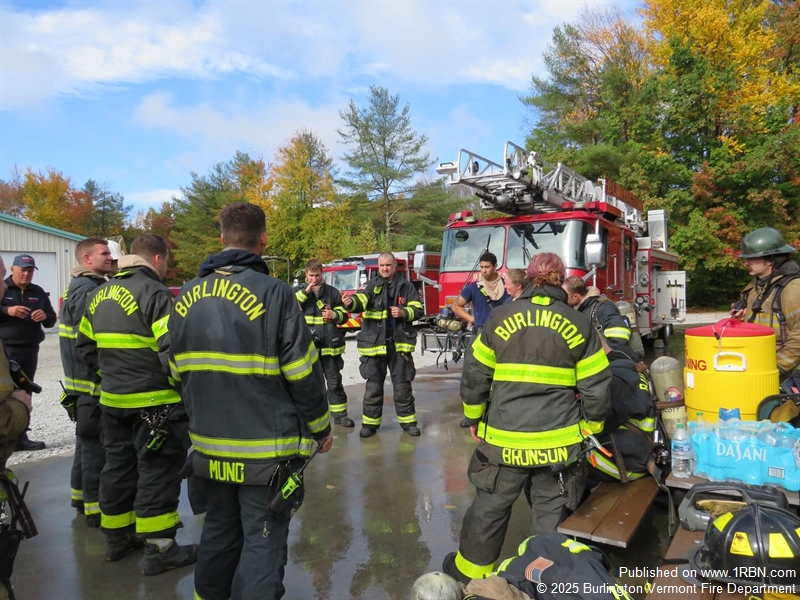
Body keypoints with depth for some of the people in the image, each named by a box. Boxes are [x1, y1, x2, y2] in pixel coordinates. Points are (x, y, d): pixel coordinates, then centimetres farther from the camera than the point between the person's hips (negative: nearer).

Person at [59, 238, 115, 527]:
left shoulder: (81, 287, 15)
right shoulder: (87, 291, -18)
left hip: (86, 379, 11)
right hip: (93, 381, -11)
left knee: (88, 442, 19)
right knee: (95, 444, -3)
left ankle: (81, 496, 32)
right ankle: (95, 507, 6)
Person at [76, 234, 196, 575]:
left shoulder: (99, 295, 11)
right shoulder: (154, 293, -17)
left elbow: (85, 346, 16)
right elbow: (174, 350, -24)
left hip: (112, 401, 8)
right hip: (154, 403, -8)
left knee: (118, 468, 19)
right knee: (157, 474, 2)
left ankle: (117, 539, 32)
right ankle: (158, 550, 10)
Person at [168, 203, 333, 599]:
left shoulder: (187, 296, 4)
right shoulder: (273, 292, -15)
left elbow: (177, 373, 12)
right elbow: (303, 374, -13)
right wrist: (321, 428, 0)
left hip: (208, 446, 6)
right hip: (265, 449, -6)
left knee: (219, 530, 23)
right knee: (263, 540, 6)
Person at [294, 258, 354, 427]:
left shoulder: (332, 292, 7)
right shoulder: (298, 291, 6)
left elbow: (343, 314, 12)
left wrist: (334, 315, -10)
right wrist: (306, 291, -14)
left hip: (329, 345, 1)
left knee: (334, 381, 8)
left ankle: (340, 414, 19)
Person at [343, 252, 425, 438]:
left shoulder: (406, 286, 6)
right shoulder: (372, 286, 3)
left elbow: (418, 309, 5)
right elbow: (361, 301, -16)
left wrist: (404, 313, -14)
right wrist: (351, 302, -39)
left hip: (399, 343, 0)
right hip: (375, 343, 0)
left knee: (402, 385, 9)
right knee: (373, 386, 7)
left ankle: (407, 420, 22)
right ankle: (370, 422, 19)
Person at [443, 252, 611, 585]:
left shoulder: (500, 318, -3)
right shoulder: (579, 324, -2)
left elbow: (475, 376, 1)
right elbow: (596, 389, 0)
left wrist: (475, 418, 14)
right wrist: (588, 430, 15)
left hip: (504, 438, 0)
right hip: (559, 441, 0)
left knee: (490, 506, 16)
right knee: (552, 514, 14)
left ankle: (470, 569, 35)